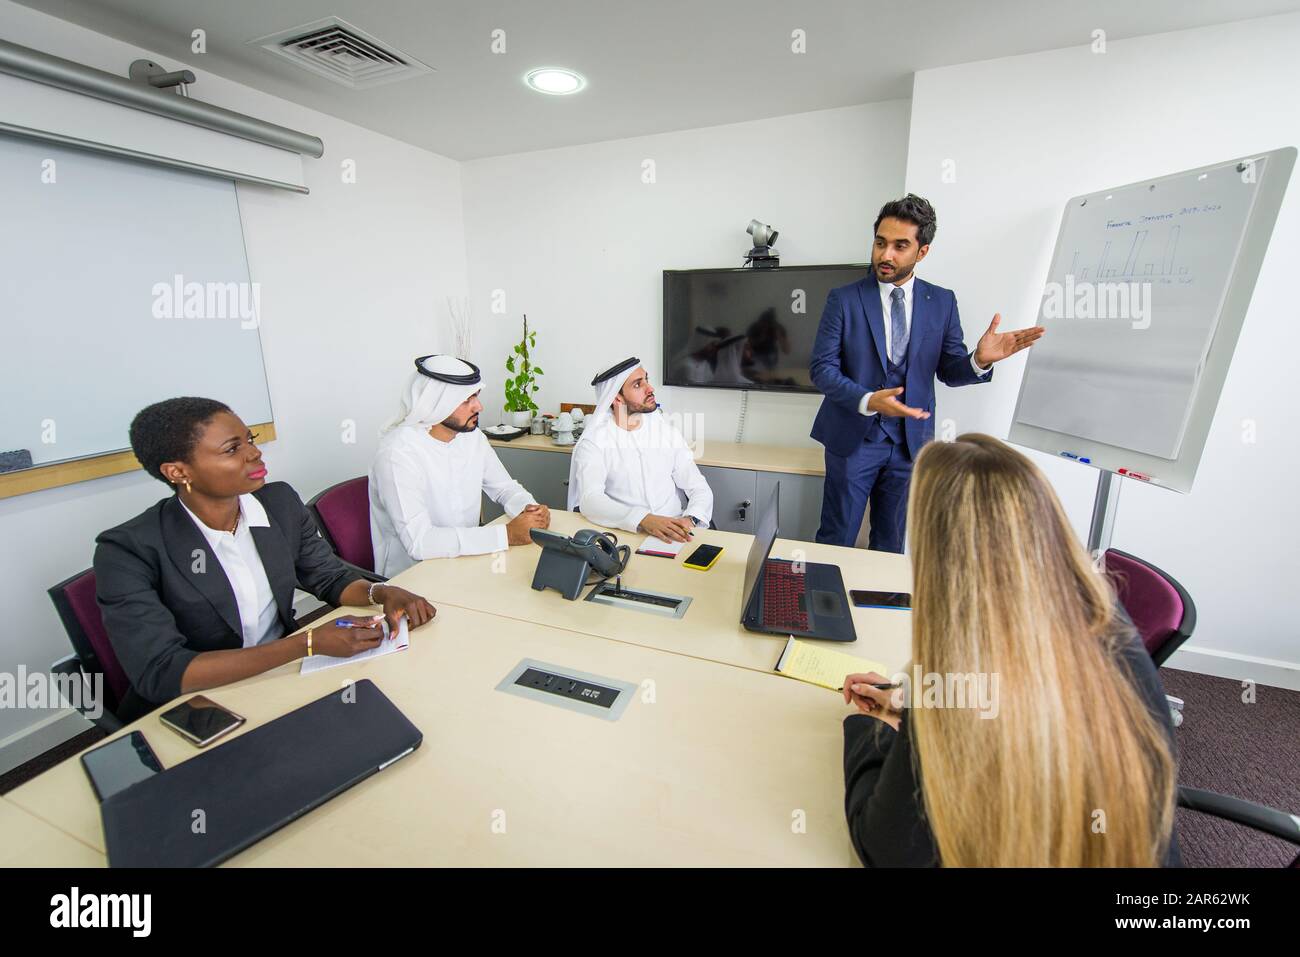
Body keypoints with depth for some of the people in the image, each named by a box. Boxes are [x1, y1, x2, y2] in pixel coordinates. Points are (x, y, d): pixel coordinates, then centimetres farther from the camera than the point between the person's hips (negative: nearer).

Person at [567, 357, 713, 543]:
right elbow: (590, 499, -19)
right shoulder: (594, 441, -4)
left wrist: (690, 519, -16)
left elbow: (699, 488, 6)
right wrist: (644, 520, -34)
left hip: (673, 532, 3)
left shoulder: (667, 430, 8)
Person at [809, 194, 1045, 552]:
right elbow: (821, 368, -10)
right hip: (853, 438, -2)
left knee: (890, 544, 17)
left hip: (909, 440, 3)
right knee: (835, 541, 8)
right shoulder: (844, 299, -5)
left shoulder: (942, 302, 3)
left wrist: (980, 360, -18)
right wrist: (867, 401, -26)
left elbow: (950, 371, 6)